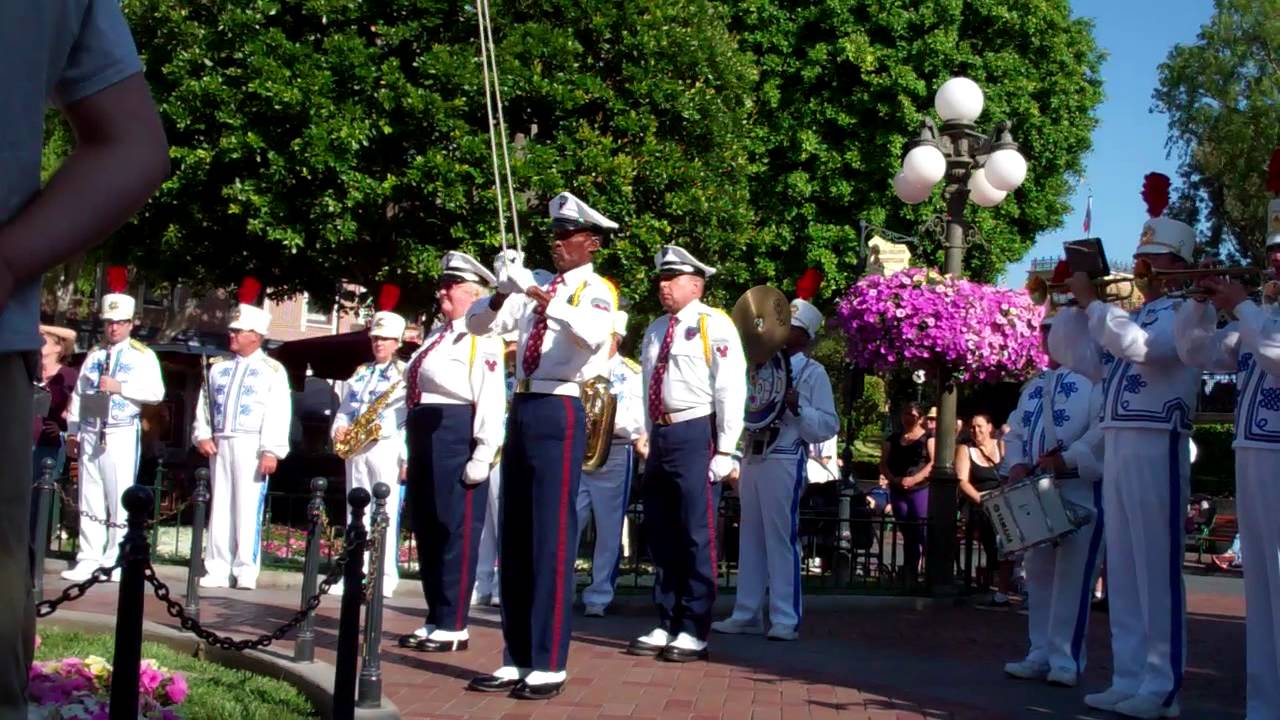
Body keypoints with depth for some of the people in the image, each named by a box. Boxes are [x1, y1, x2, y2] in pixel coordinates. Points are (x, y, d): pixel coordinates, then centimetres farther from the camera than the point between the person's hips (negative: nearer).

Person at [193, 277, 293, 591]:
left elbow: (279, 413, -8)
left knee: (248, 509, -7)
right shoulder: (218, 368, 16)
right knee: (219, 507, 6)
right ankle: (217, 570, 10)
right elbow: (204, 404, 17)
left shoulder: (272, 371, -1)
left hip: (252, 446, -5)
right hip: (219, 444, 5)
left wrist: (272, 451, -15)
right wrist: (202, 435, 2)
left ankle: (246, 571, -3)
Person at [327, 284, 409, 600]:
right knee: (357, 513, 8)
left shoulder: (406, 374, 0)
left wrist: (407, 457, -16)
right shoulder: (360, 373, 20)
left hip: (388, 450, -6)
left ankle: (385, 577, -3)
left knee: (386, 514, -6)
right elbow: (344, 409, 22)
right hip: (356, 451, 6)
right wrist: (339, 430, -1)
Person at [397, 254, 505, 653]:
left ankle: (454, 626, 4)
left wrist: (483, 454, -22)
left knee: (456, 530, -3)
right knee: (427, 530, 13)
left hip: (456, 436, -10)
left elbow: (491, 399, -16)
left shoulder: (481, 339, -9)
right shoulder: (438, 335, 20)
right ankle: (435, 619, 22)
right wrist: (413, 449, 20)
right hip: (425, 437, 10)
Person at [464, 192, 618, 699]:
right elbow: (478, 324, 8)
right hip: (522, 411, 7)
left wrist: (536, 293, -32)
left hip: (560, 414, -7)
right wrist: (504, 291, -11)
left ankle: (549, 666, 2)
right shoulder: (536, 288, 15)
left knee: (551, 539, -5)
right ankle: (517, 659, 18)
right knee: (514, 539, 10)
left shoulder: (596, 290, -5)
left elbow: (594, 335, -27)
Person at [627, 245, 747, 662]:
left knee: (696, 536, -3)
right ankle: (666, 625, 21)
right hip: (660, 436, 8)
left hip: (695, 435, -8)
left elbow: (731, 391, -11)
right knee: (661, 537, 11)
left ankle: (694, 632, 5)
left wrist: (724, 451, -15)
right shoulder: (655, 331, 17)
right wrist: (650, 443, 16)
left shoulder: (714, 325, -6)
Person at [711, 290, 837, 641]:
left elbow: (829, 426, -8)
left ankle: (786, 619, 0)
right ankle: (746, 613, 16)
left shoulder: (813, 372, -2)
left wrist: (797, 407, -19)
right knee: (750, 537, 9)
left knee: (781, 537, -6)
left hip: (785, 461, -7)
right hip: (753, 458, 7)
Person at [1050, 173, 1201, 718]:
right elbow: (1077, 357, 20)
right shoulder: (1134, 315, 21)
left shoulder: (1184, 312, -4)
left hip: (1156, 448, -8)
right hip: (1117, 447, 8)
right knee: (1123, 571, 9)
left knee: (1157, 570, -6)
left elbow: (1140, 347, -22)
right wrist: (1075, 304, 10)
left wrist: (1092, 302, -15)